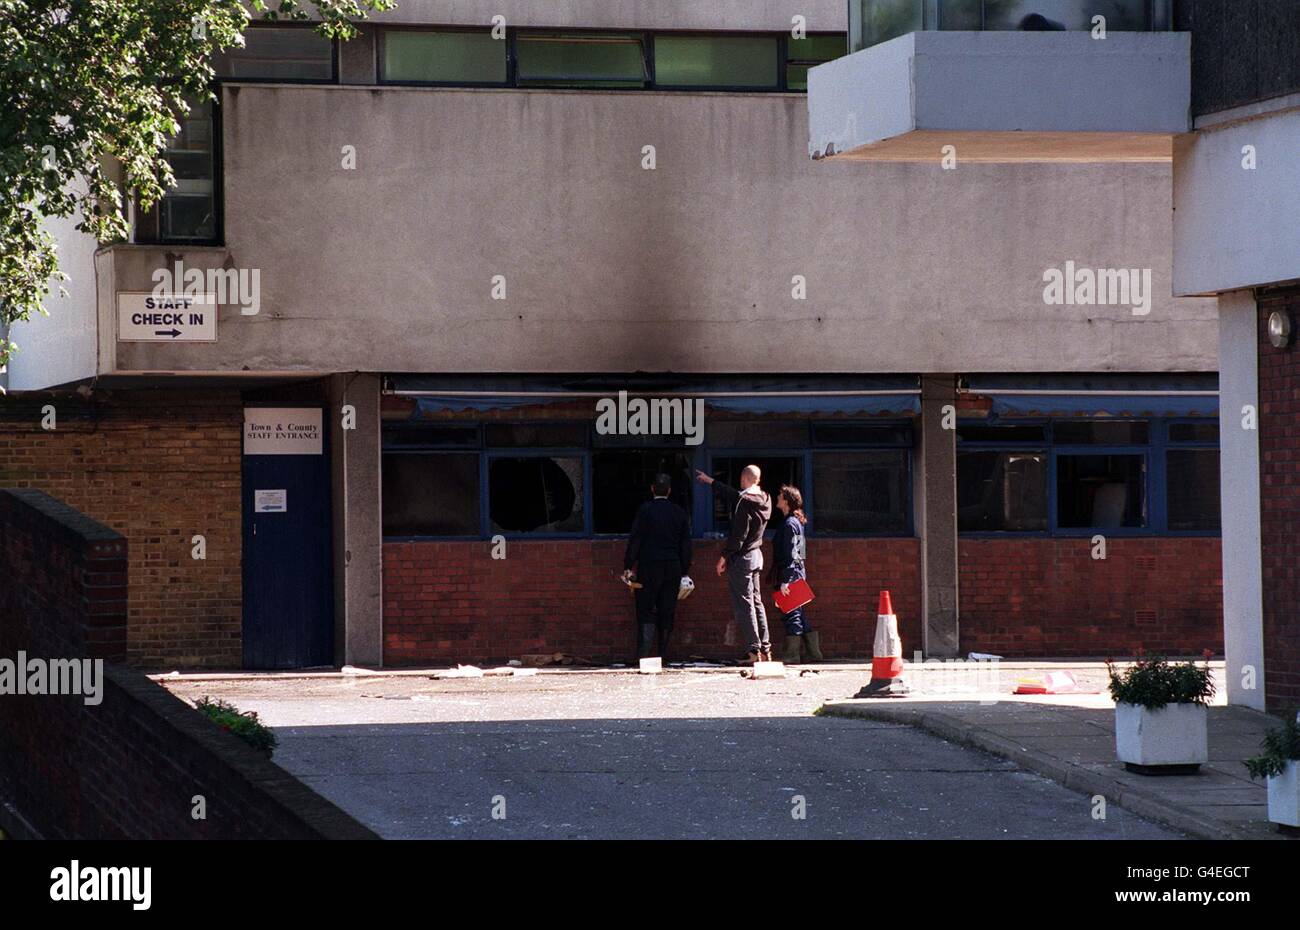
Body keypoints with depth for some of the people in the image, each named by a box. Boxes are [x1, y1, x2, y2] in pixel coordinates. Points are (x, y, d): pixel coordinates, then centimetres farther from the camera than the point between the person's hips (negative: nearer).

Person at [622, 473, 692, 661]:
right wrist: (684, 570, 16)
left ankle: (644, 652, -14)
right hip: (673, 568, 3)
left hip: (649, 567, -3)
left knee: (646, 612, -2)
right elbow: (686, 545, 10)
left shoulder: (645, 510, -5)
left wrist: (628, 566, -5)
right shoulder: (679, 513, 7)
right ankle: (663, 654, 8)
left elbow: (635, 539, -7)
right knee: (667, 613, 8)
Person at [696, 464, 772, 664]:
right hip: (756, 554, 9)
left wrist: (724, 557, -13)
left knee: (744, 604, -7)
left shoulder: (745, 502, -18)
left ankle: (754, 650, -12)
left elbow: (738, 534, -20)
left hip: (741, 557, -9)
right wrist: (711, 481, 34)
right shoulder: (764, 499, 8)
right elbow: (733, 495, 24)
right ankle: (765, 648, 12)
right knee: (756, 602, 14)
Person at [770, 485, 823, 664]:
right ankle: (814, 652, 15)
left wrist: (785, 581, -22)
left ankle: (791, 654, -3)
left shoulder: (789, 524, -14)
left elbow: (790, 555, -19)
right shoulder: (795, 521, 16)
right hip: (797, 572, 10)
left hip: (789, 574, -10)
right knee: (798, 615, 13)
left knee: (790, 614, -5)